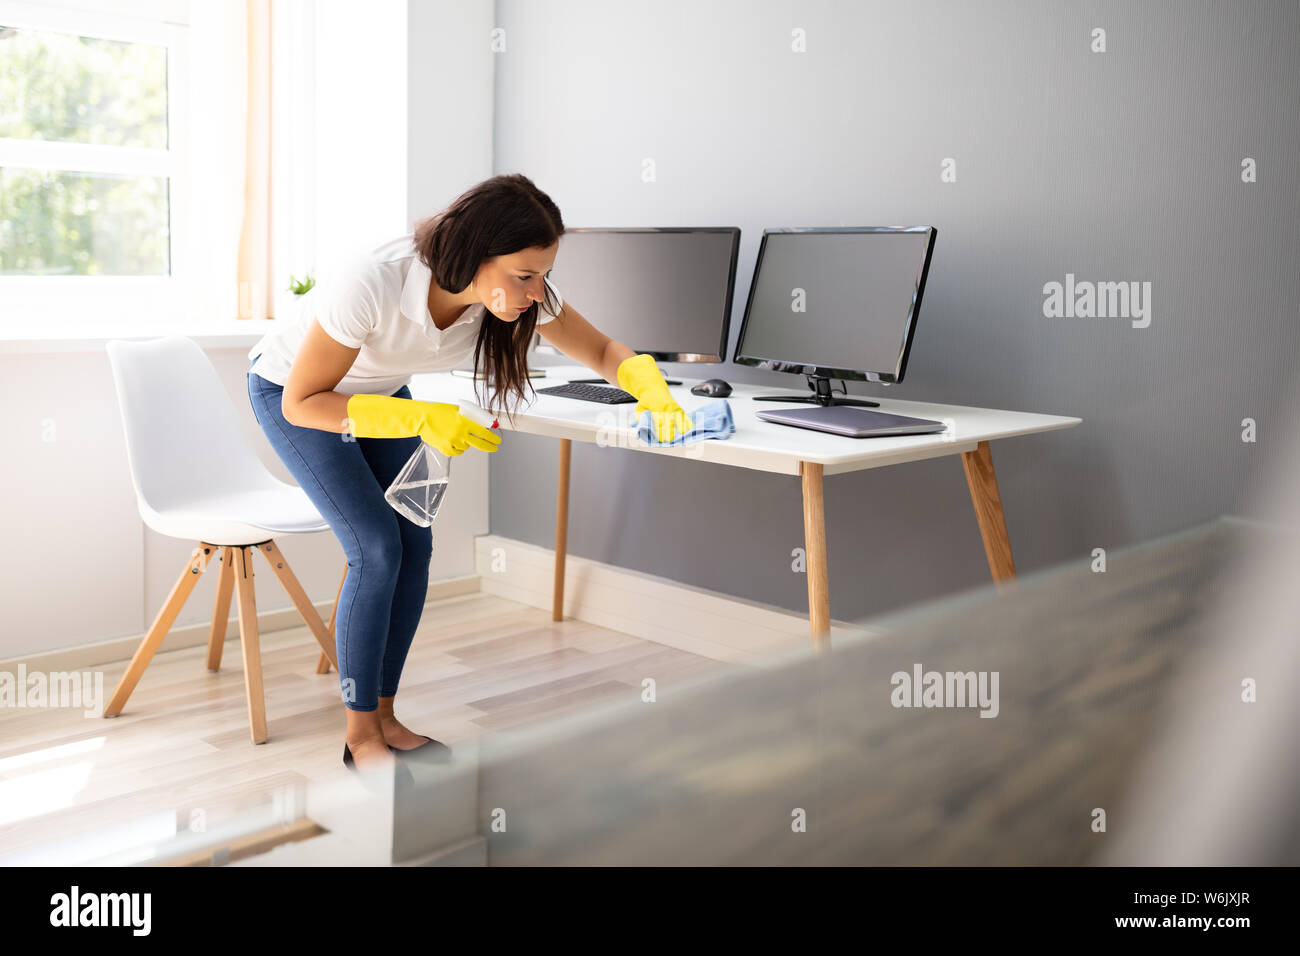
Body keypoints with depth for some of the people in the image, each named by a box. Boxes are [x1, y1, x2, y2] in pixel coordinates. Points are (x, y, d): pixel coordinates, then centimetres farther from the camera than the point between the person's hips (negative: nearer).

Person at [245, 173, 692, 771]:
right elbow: (303, 402, -30)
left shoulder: (523, 291, -26)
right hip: (293, 392, -5)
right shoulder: (371, 285, -42)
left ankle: (384, 718, 12)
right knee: (376, 546, -15)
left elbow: (604, 351, -13)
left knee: (414, 544, -3)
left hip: (378, 390, 6)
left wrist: (653, 391, -34)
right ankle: (360, 736, 0)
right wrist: (420, 420, -39)